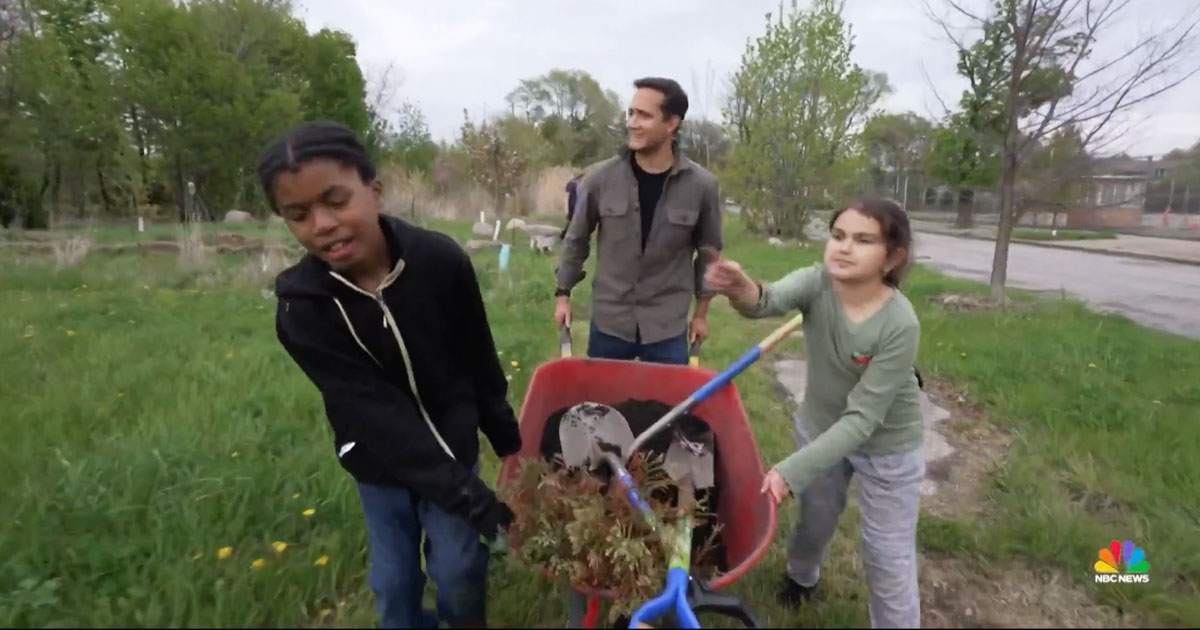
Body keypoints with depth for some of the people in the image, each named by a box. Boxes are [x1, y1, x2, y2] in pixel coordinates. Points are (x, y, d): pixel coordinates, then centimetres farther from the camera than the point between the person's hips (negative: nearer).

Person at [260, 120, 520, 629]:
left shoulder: (442, 260, -21)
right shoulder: (301, 310, -22)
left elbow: (480, 362, -8)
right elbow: (378, 414, -27)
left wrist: (508, 442, 3)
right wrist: (470, 497, -32)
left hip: (452, 444, 0)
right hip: (378, 462, 1)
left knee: (458, 569, 8)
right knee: (394, 580, 14)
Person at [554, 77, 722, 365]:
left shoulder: (701, 185, -9)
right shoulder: (600, 178, -9)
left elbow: (708, 251, 4)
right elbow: (576, 239, 5)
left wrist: (701, 311, 9)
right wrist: (563, 294, 8)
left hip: (668, 328, 0)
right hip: (608, 322, 1)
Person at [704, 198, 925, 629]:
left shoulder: (900, 326, -30)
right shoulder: (816, 283, -21)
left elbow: (862, 418, -30)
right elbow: (771, 300, -43)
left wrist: (791, 471, -37)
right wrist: (743, 291, -68)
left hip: (886, 446, -3)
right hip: (820, 426, 4)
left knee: (887, 556, 8)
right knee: (815, 520, 25)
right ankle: (802, 575, 57)